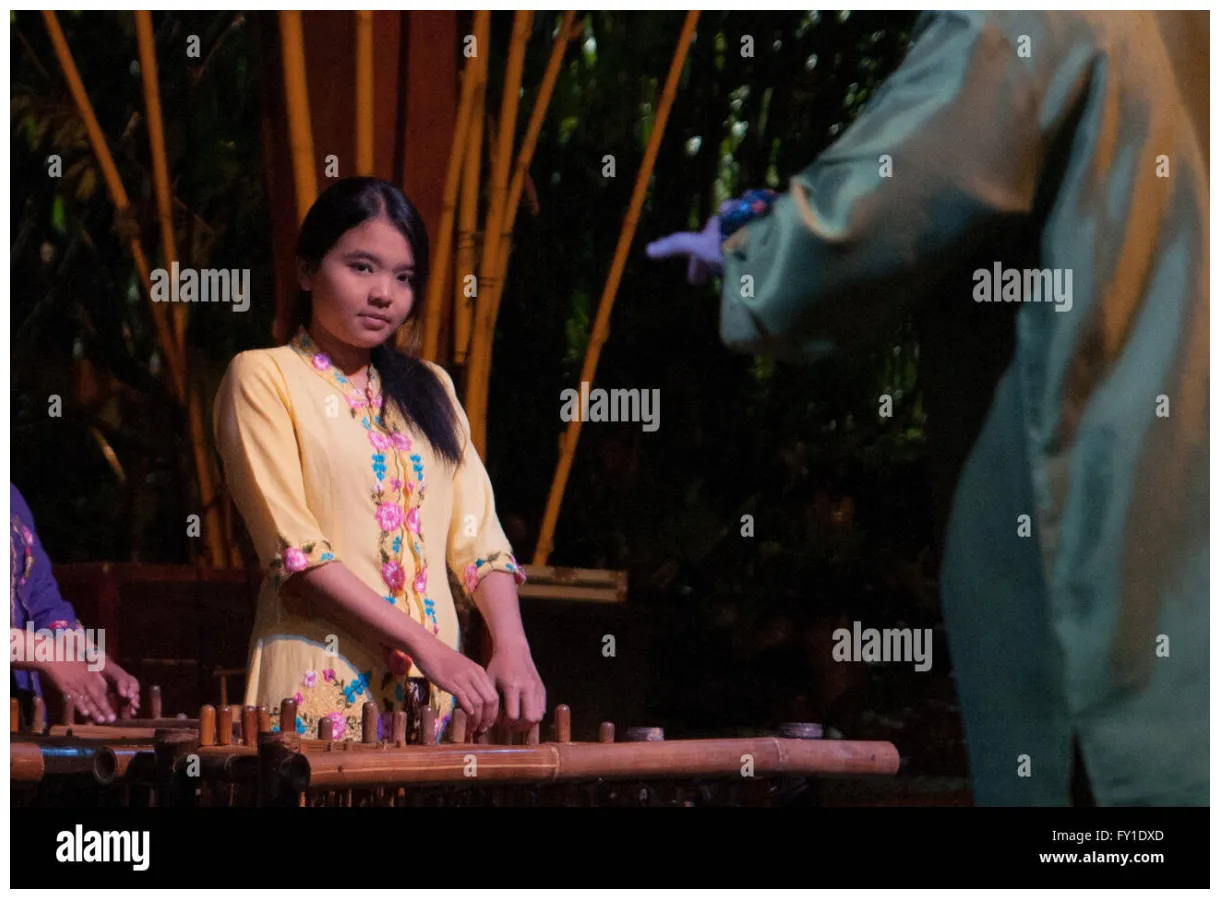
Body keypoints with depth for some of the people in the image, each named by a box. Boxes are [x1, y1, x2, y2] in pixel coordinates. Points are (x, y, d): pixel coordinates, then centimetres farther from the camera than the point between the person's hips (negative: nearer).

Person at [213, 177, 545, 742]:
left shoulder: (427, 389, 17)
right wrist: (426, 646, -18)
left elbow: (479, 536, 8)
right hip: (320, 692, -5)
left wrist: (511, 648, -11)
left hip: (437, 683, 5)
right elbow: (293, 547, -11)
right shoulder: (263, 378, 0)